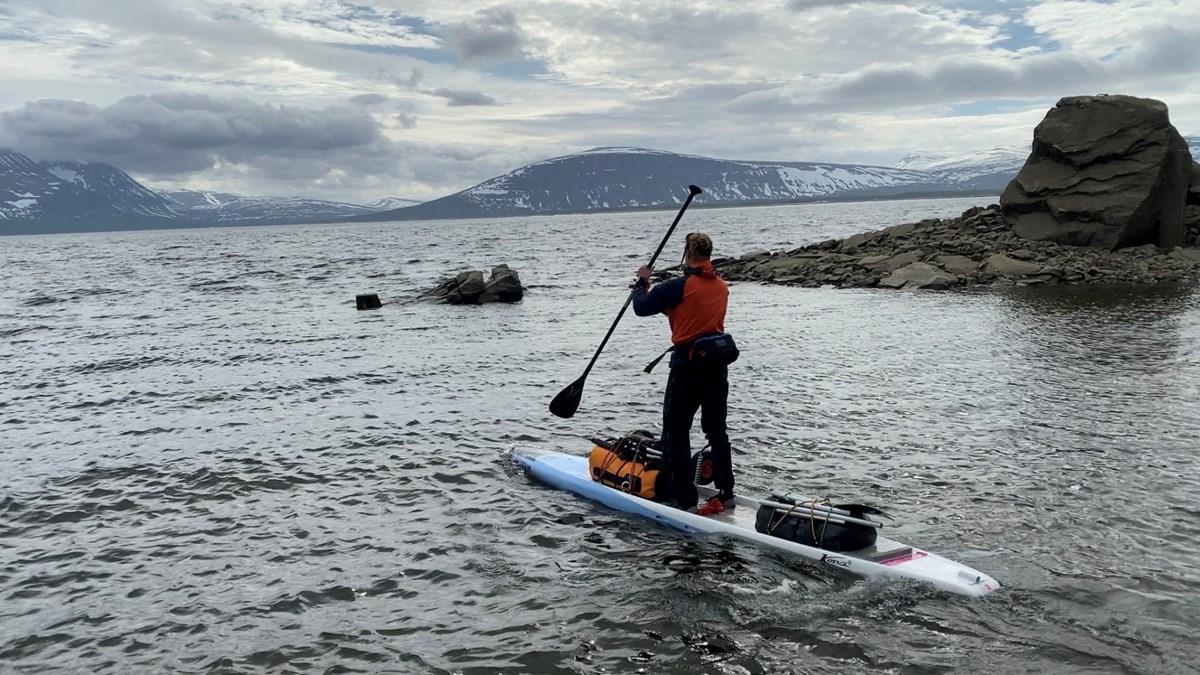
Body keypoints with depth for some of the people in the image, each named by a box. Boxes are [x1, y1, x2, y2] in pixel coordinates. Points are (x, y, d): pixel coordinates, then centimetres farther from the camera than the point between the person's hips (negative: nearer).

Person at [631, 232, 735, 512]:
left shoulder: (680, 286, -15)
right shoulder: (722, 287, 8)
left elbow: (641, 308, -6)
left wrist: (642, 283, 13)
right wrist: (651, 289, 22)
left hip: (688, 366, -7)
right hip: (718, 366, 7)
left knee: (675, 434, 4)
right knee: (717, 432, 18)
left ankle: (685, 499, 4)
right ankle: (726, 494, 22)